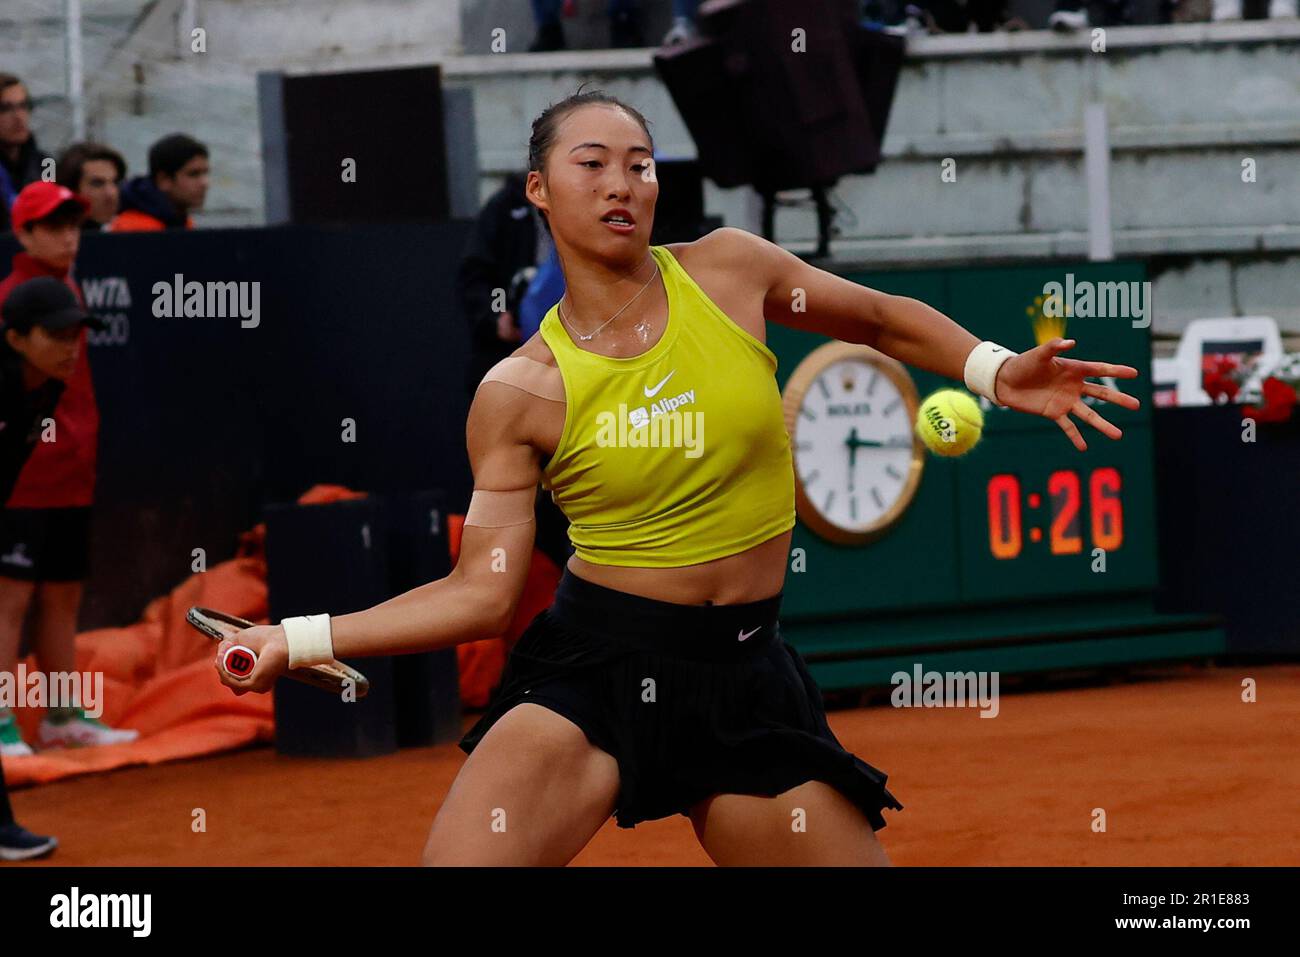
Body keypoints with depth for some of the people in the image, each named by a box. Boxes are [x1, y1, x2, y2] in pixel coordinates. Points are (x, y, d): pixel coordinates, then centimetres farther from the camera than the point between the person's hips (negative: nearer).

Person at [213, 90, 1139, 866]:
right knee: (456, 861, -21)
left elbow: (884, 320, 18)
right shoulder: (519, 392, -3)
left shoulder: (730, 269, 1)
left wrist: (996, 370, 3)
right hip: (594, 662, -2)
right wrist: (299, 640, -9)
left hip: (745, 674, 2)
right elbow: (483, 589, -2)